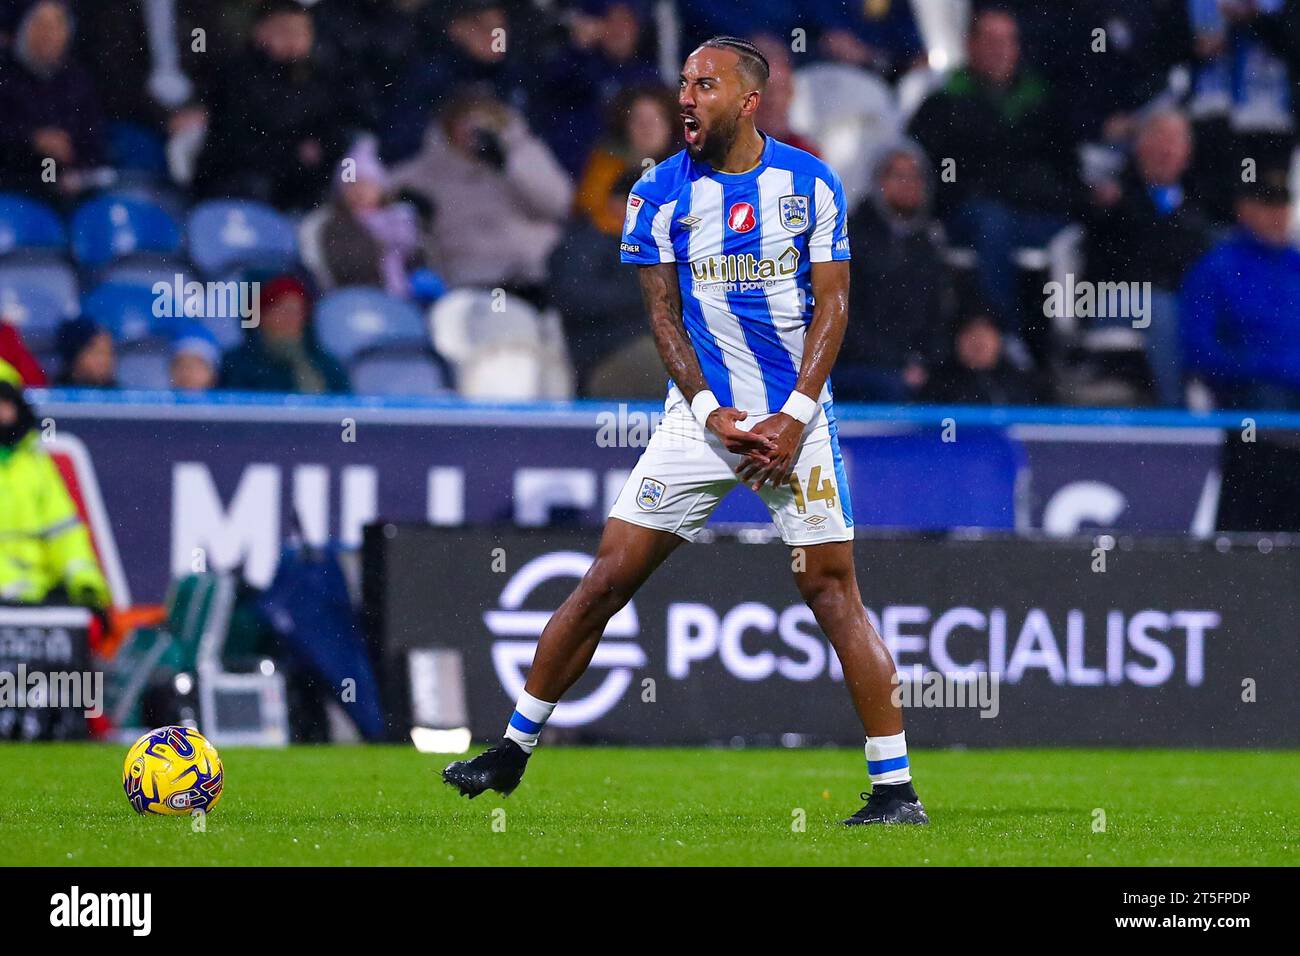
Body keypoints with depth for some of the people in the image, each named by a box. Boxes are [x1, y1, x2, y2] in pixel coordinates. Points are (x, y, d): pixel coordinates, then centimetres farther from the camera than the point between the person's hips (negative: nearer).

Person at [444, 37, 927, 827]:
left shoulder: (812, 185, -2)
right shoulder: (660, 193, 0)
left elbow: (832, 304, -3)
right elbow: (664, 313, 1)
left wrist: (793, 419, -12)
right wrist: (711, 413, -11)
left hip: (795, 418, -2)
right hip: (702, 416, 2)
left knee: (833, 592, -7)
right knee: (608, 580, -1)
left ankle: (896, 787, -3)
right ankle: (515, 750, 10)